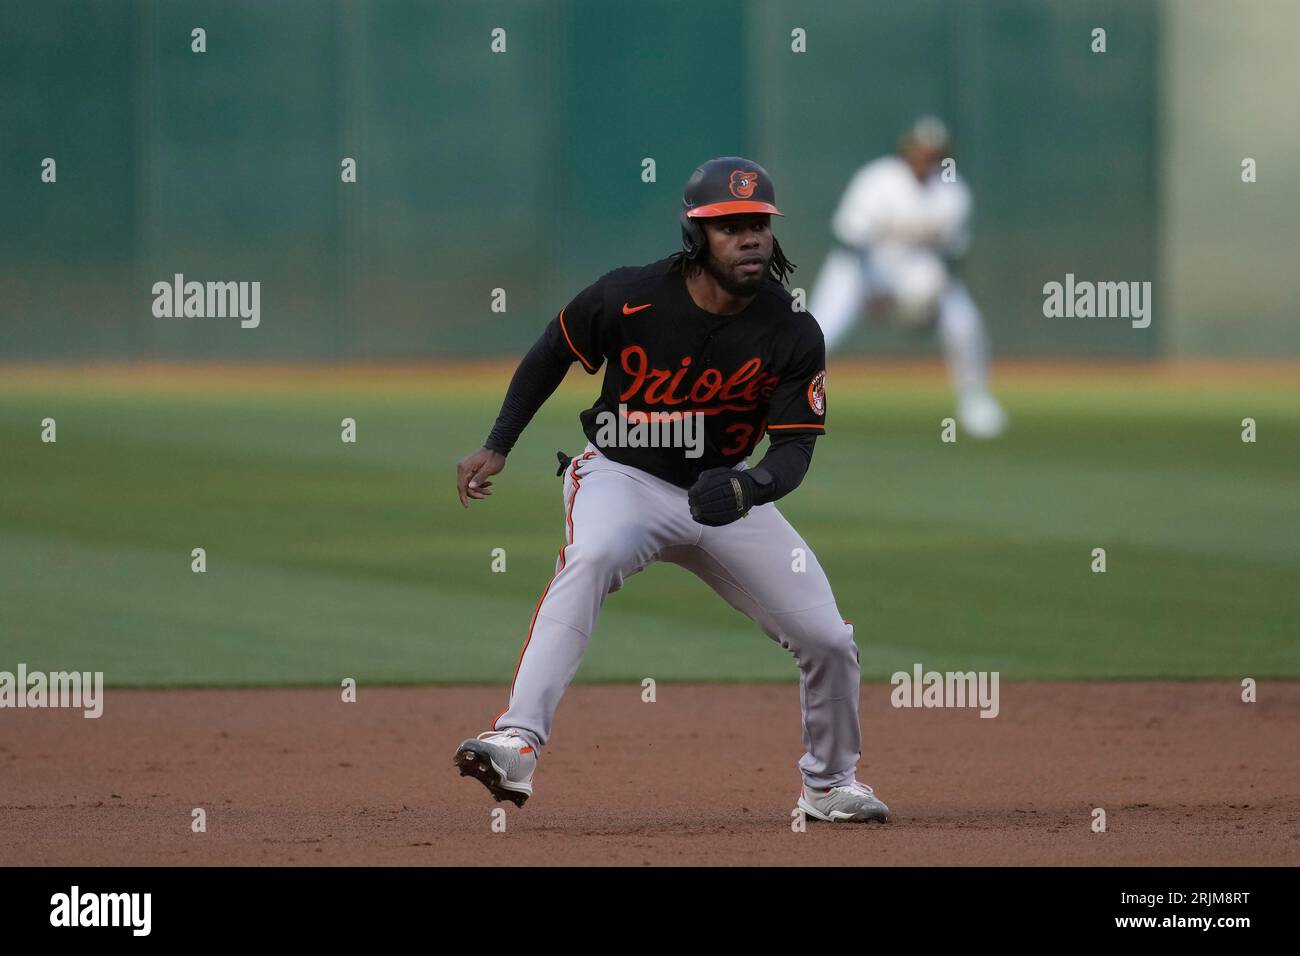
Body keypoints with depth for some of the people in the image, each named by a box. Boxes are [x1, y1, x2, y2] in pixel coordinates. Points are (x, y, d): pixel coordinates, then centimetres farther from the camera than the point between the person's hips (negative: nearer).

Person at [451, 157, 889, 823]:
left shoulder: (793, 336, -14)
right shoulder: (629, 296, -17)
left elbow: (795, 446, -16)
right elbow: (551, 355, 1)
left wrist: (749, 487, -38)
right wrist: (497, 447, -2)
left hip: (727, 494, 3)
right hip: (622, 475, -3)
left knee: (829, 640, 0)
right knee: (591, 557, -38)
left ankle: (830, 785, 30)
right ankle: (516, 745, -46)